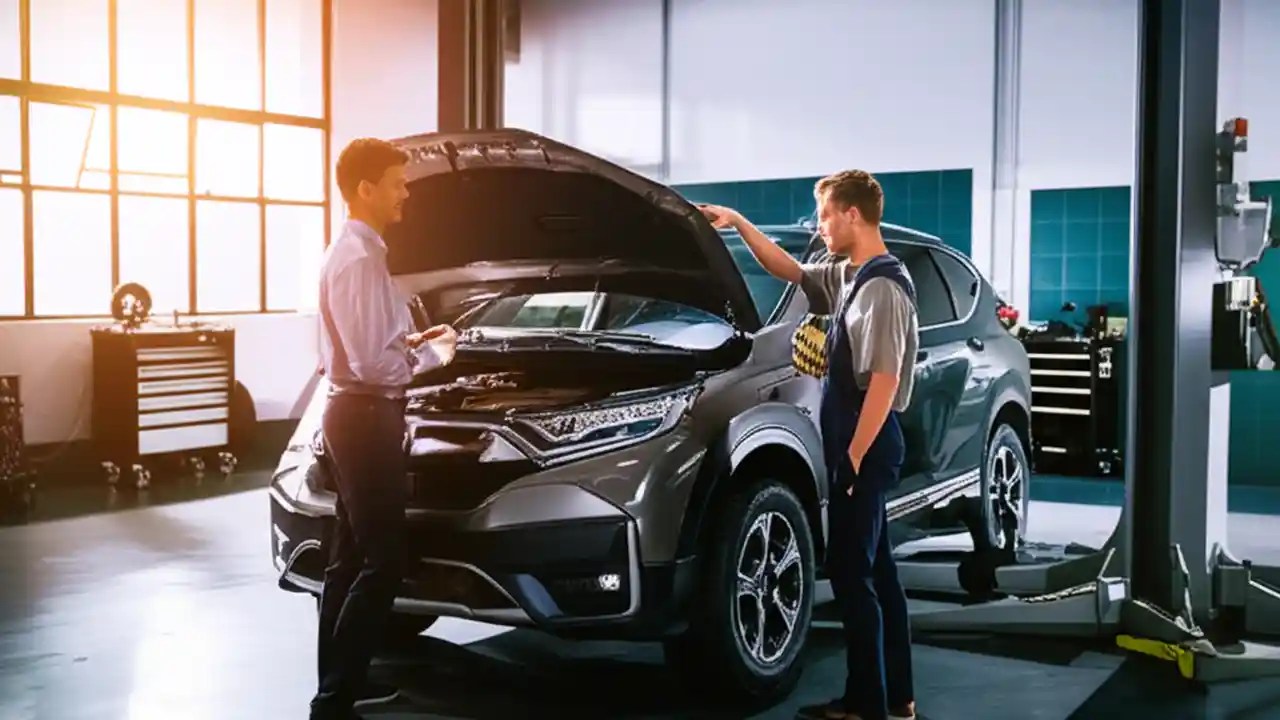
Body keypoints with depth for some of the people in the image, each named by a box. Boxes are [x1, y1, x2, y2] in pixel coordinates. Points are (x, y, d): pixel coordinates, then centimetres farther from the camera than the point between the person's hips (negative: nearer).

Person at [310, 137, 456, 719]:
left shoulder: (352, 252, 16)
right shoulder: (360, 259, -19)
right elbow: (371, 362, -25)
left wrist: (412, 340, 13)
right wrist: (427, 351, -10)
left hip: (357, 415, 11)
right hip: (365, 418, -11)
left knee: (351, 558, 16)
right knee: (382, 562, -6)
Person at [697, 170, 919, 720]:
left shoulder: (883, 287, -18)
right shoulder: (848, 276, 11)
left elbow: (884, 381, -22)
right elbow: (789, 271, 26)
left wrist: (854, 455, -21)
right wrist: (739, 223, 19)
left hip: (867, 447, -10)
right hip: (861, 445, 10)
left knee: (851, 573, -3)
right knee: (877, 572, 14)